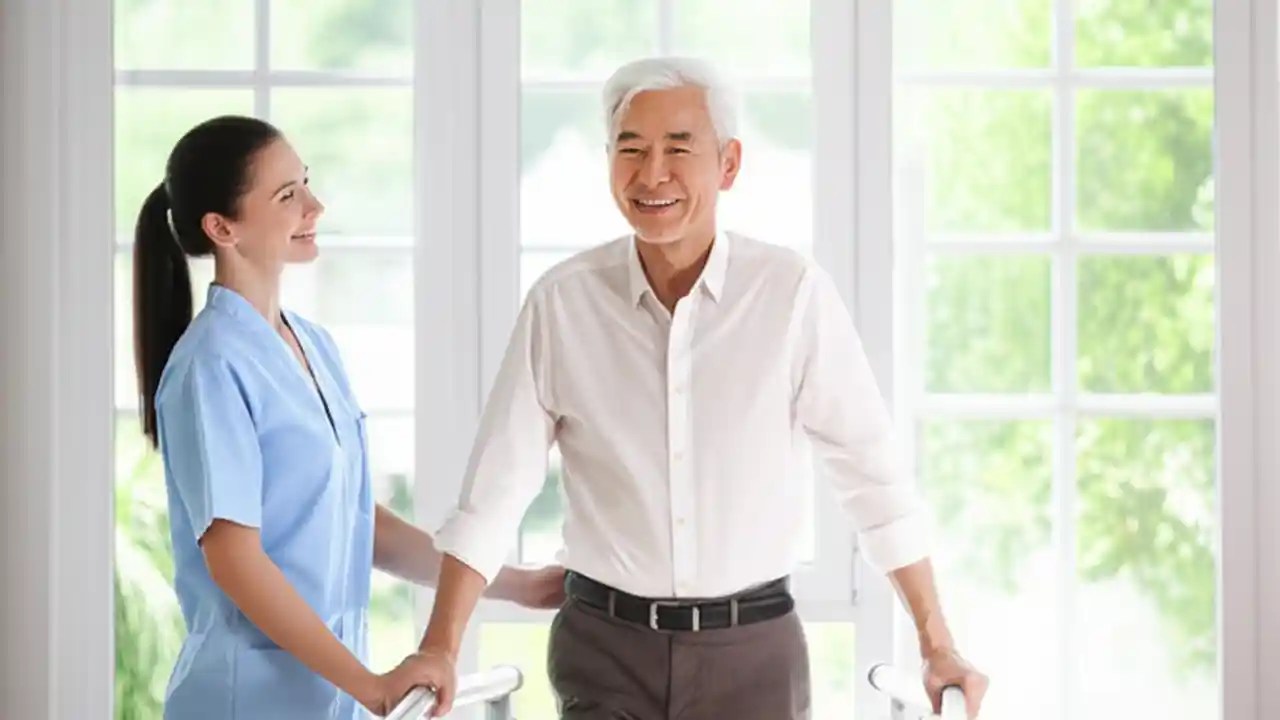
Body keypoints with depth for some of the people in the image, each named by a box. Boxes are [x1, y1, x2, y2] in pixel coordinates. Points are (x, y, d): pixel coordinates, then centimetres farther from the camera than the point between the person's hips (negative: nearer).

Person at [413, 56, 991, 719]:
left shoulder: (793, 293, -9)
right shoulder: (561, 301, -5)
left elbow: (873, 478, -5)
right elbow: (495, 490, -2)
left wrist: (938, 648, -4)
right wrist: (439, 652, -7)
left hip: (753, 651, 0)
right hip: (605, 648, 1)